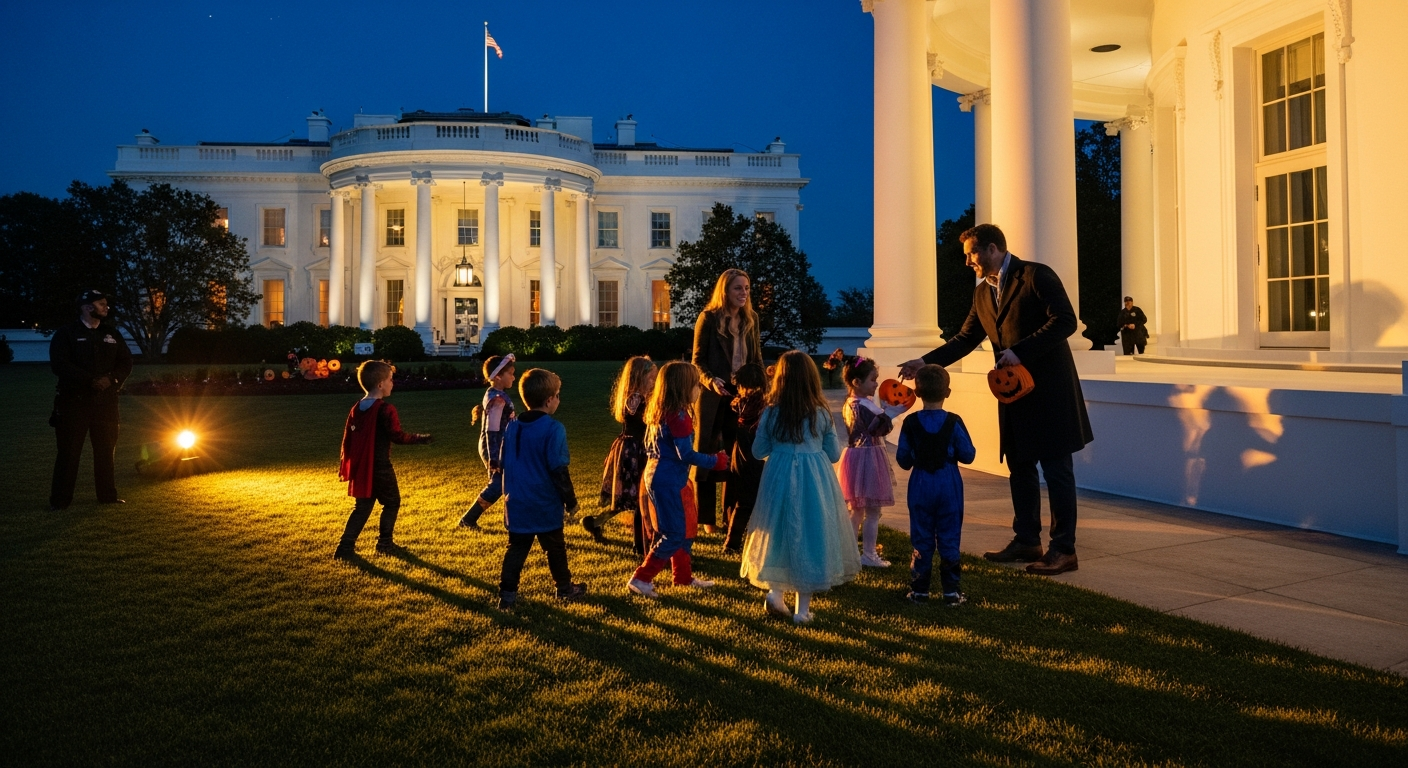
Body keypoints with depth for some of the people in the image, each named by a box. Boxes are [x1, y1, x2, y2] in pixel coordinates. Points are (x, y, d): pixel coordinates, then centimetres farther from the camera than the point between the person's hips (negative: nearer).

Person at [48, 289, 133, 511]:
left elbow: (126, 362, 8)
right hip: (74, 401, -4)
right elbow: (59, 364, -13)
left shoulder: (112, 334, 13)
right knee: (69, 451, -3)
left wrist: (111, 379, -12)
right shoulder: (66, 334, -1)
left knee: (105, 450, 7)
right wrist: (90, 381, -20)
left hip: (106, 401, 4)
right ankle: (59, 500, 2)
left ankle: (108, 495, 15)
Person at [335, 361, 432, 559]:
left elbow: (347, 439, 10)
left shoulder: (356, 409, 7)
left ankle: (345, 547, 7)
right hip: (380, 467, -7)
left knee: (362, 507, 13)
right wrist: (420, 439, -5)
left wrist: (345, 464, 18)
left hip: (360, 468, 7)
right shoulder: (386, 409, -15)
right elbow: (397, 436, -18)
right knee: (391, 503, 13)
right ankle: (385, 542, 16)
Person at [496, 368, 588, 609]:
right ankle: (565, 588, 27)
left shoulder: (512, 427, 3)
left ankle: (507, 594, 8)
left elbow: (503, 463, 11)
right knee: (555, 548, 12)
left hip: (517, 504, 5)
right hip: (545, 506, -4)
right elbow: (559, 470, -16)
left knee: (516, 548, 12)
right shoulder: (553, 429, -17)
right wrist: (571, 501, -6)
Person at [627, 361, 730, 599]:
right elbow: (686, 454, -22)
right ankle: (641, 579, 1)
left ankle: (684, 575, 31)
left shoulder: (659, 413, 8)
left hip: (656, 474, 10)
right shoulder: (678, 416, -20)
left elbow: (648, 446, 15)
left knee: (686, 528, 20)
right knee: (675, 534, -2)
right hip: (669, 481, -10)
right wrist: (715, 461, -11)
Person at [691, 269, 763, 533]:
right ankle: (706, 518, 13)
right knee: (708, 455, 4)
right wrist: (711, 381, -23)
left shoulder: (750, 318, 7)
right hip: (713, 397, -4)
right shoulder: (709, 318, -7)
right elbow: (697, 360, -6)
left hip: (742, 395, 5)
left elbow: (756, 357, 12)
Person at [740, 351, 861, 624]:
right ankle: (803, 609, 14)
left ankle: (775, 591, 5)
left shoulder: (771, 413, -5)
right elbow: (834, 454, 2)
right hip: (815, 482, -1)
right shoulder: (822, 414, -6)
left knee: (781, 534, 18)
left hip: (779, 479, 1)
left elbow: (758, 451, 4)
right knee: (810, 537, 8)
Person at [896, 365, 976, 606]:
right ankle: (951, 591, 10)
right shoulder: (953, 422, -10)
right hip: (949, 485, -1)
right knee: (949, 539, 7)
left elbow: (903, 460, -3)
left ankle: (919, 590, 13)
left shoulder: (910, 423, -8)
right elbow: (968, 455, -6)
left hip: (921, 485, 1)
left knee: (921, 539, 9)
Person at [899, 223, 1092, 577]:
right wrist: (926, 361, 0)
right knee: (1019, 467, 13)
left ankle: (1064, 550, 5)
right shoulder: (982, 292, 12)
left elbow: (1065, 321, -17)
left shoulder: (1036, 275, -10)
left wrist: (1021, 351, -22)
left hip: (1049, 389, -8)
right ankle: (1026, 541, 23)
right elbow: (965, 339, 12)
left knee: (1056, 468, -1)